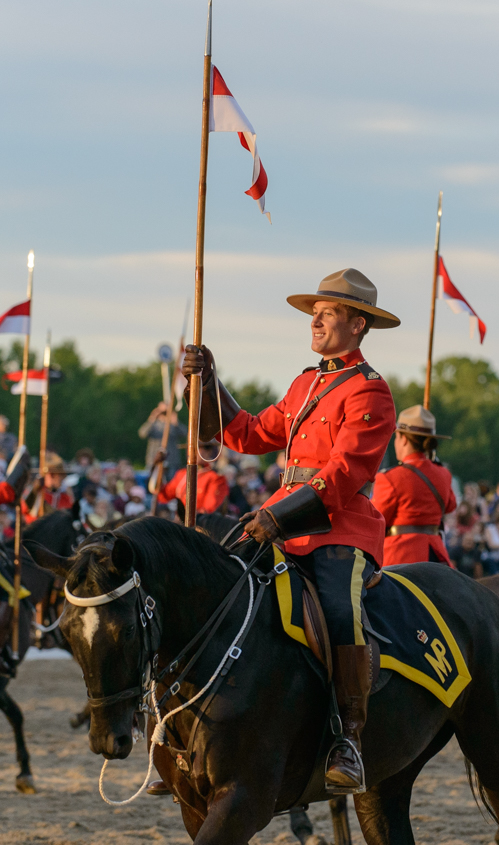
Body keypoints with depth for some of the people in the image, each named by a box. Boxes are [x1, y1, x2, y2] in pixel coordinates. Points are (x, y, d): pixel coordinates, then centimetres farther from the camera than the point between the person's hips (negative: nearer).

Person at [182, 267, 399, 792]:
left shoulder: (368, 393, -6)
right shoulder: (307, 384, 22)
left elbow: (342, 476, -16)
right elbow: (250, 435, 26)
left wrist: (278, 516, -25)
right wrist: (208, 385, 18)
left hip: (342, 529, -8)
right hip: (285, 525, 8)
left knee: (342, 612, -33)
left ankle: (350, 740, -29)